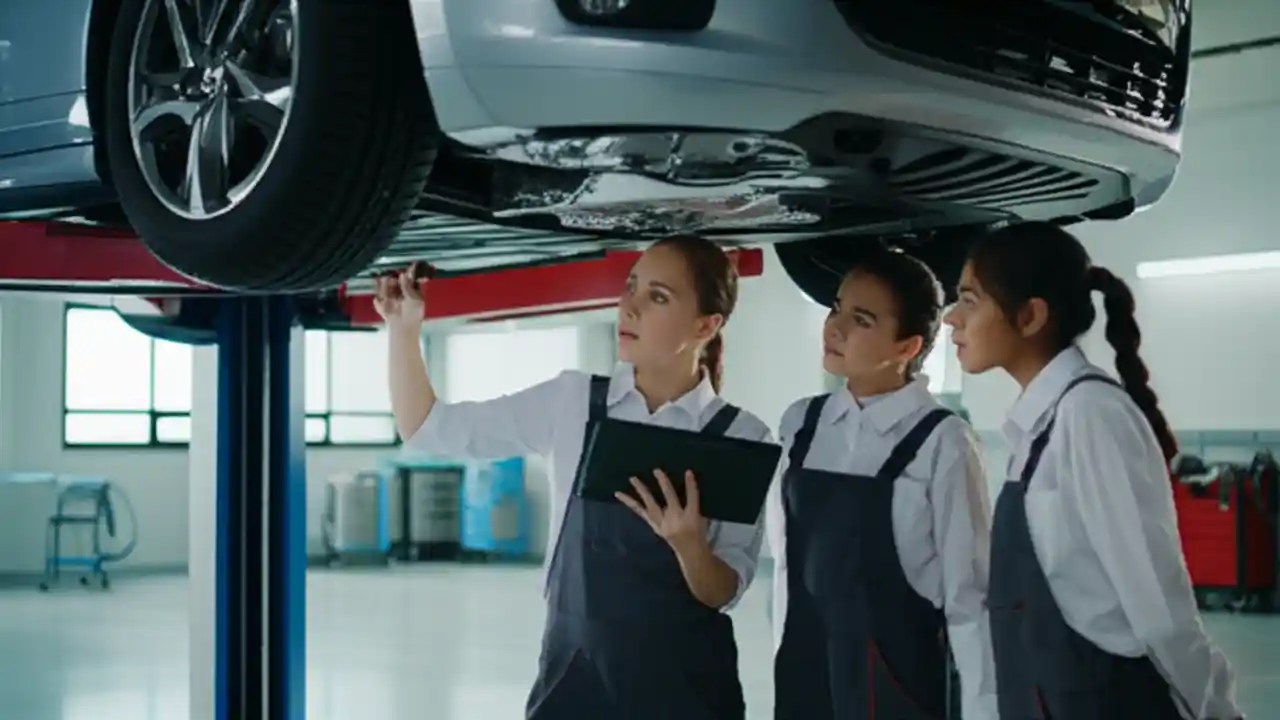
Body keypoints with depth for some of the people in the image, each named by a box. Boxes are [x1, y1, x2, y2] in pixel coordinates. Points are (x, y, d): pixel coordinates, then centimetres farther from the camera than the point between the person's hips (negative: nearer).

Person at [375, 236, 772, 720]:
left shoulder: (740, 438, -5)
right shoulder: (572, 402, 1)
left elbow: (725, 593, -5)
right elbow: (430, 430, 5)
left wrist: (688, 543, -24)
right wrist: (404, 328, -5)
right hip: (572, 674, 2)